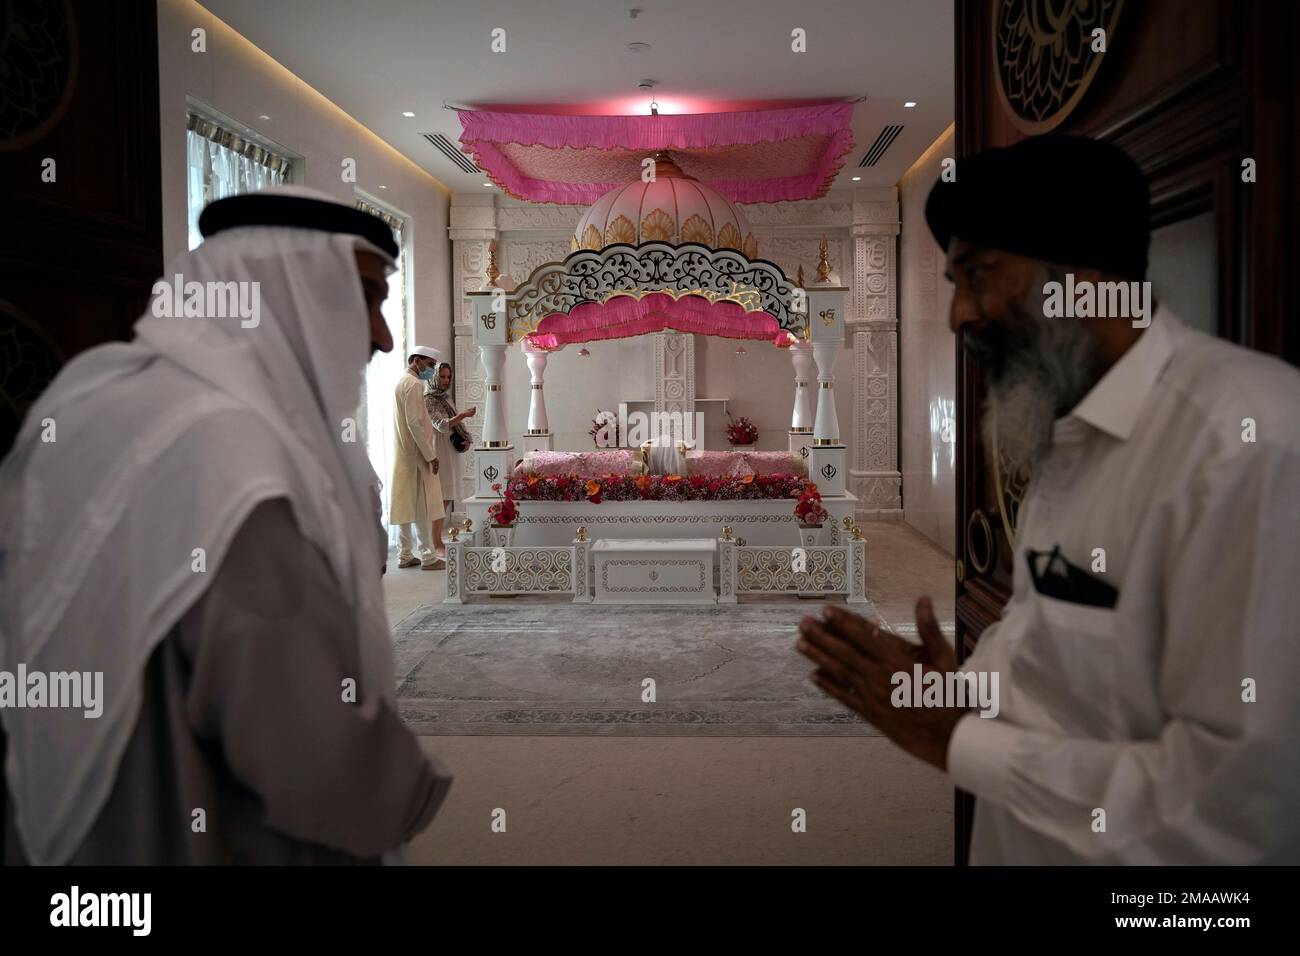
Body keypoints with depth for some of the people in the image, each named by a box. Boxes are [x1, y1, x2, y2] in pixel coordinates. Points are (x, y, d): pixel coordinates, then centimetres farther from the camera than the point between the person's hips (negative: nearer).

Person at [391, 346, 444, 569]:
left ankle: (405, 555, 15)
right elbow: (414, 422, -20)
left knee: (405, 505, 11)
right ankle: (428, 557, 0)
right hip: (416, 453, -9)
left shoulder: (401, 381, 16)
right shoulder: (413, 384, -14)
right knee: (422, 505, -4)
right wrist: (430, 455, -18)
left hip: (402, 454, 10)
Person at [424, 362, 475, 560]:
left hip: (449, 452, 9)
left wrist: (464, 439, 5)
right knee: (439, 497, -11)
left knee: (446, 498, 9)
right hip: (437, 453, -9)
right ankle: (437, 545, -9)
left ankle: (439, 540, 16)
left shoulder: (445, 398, 17)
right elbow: (441, 425, -20)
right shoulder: (429, 400, -9)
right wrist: (463, 415, -32)